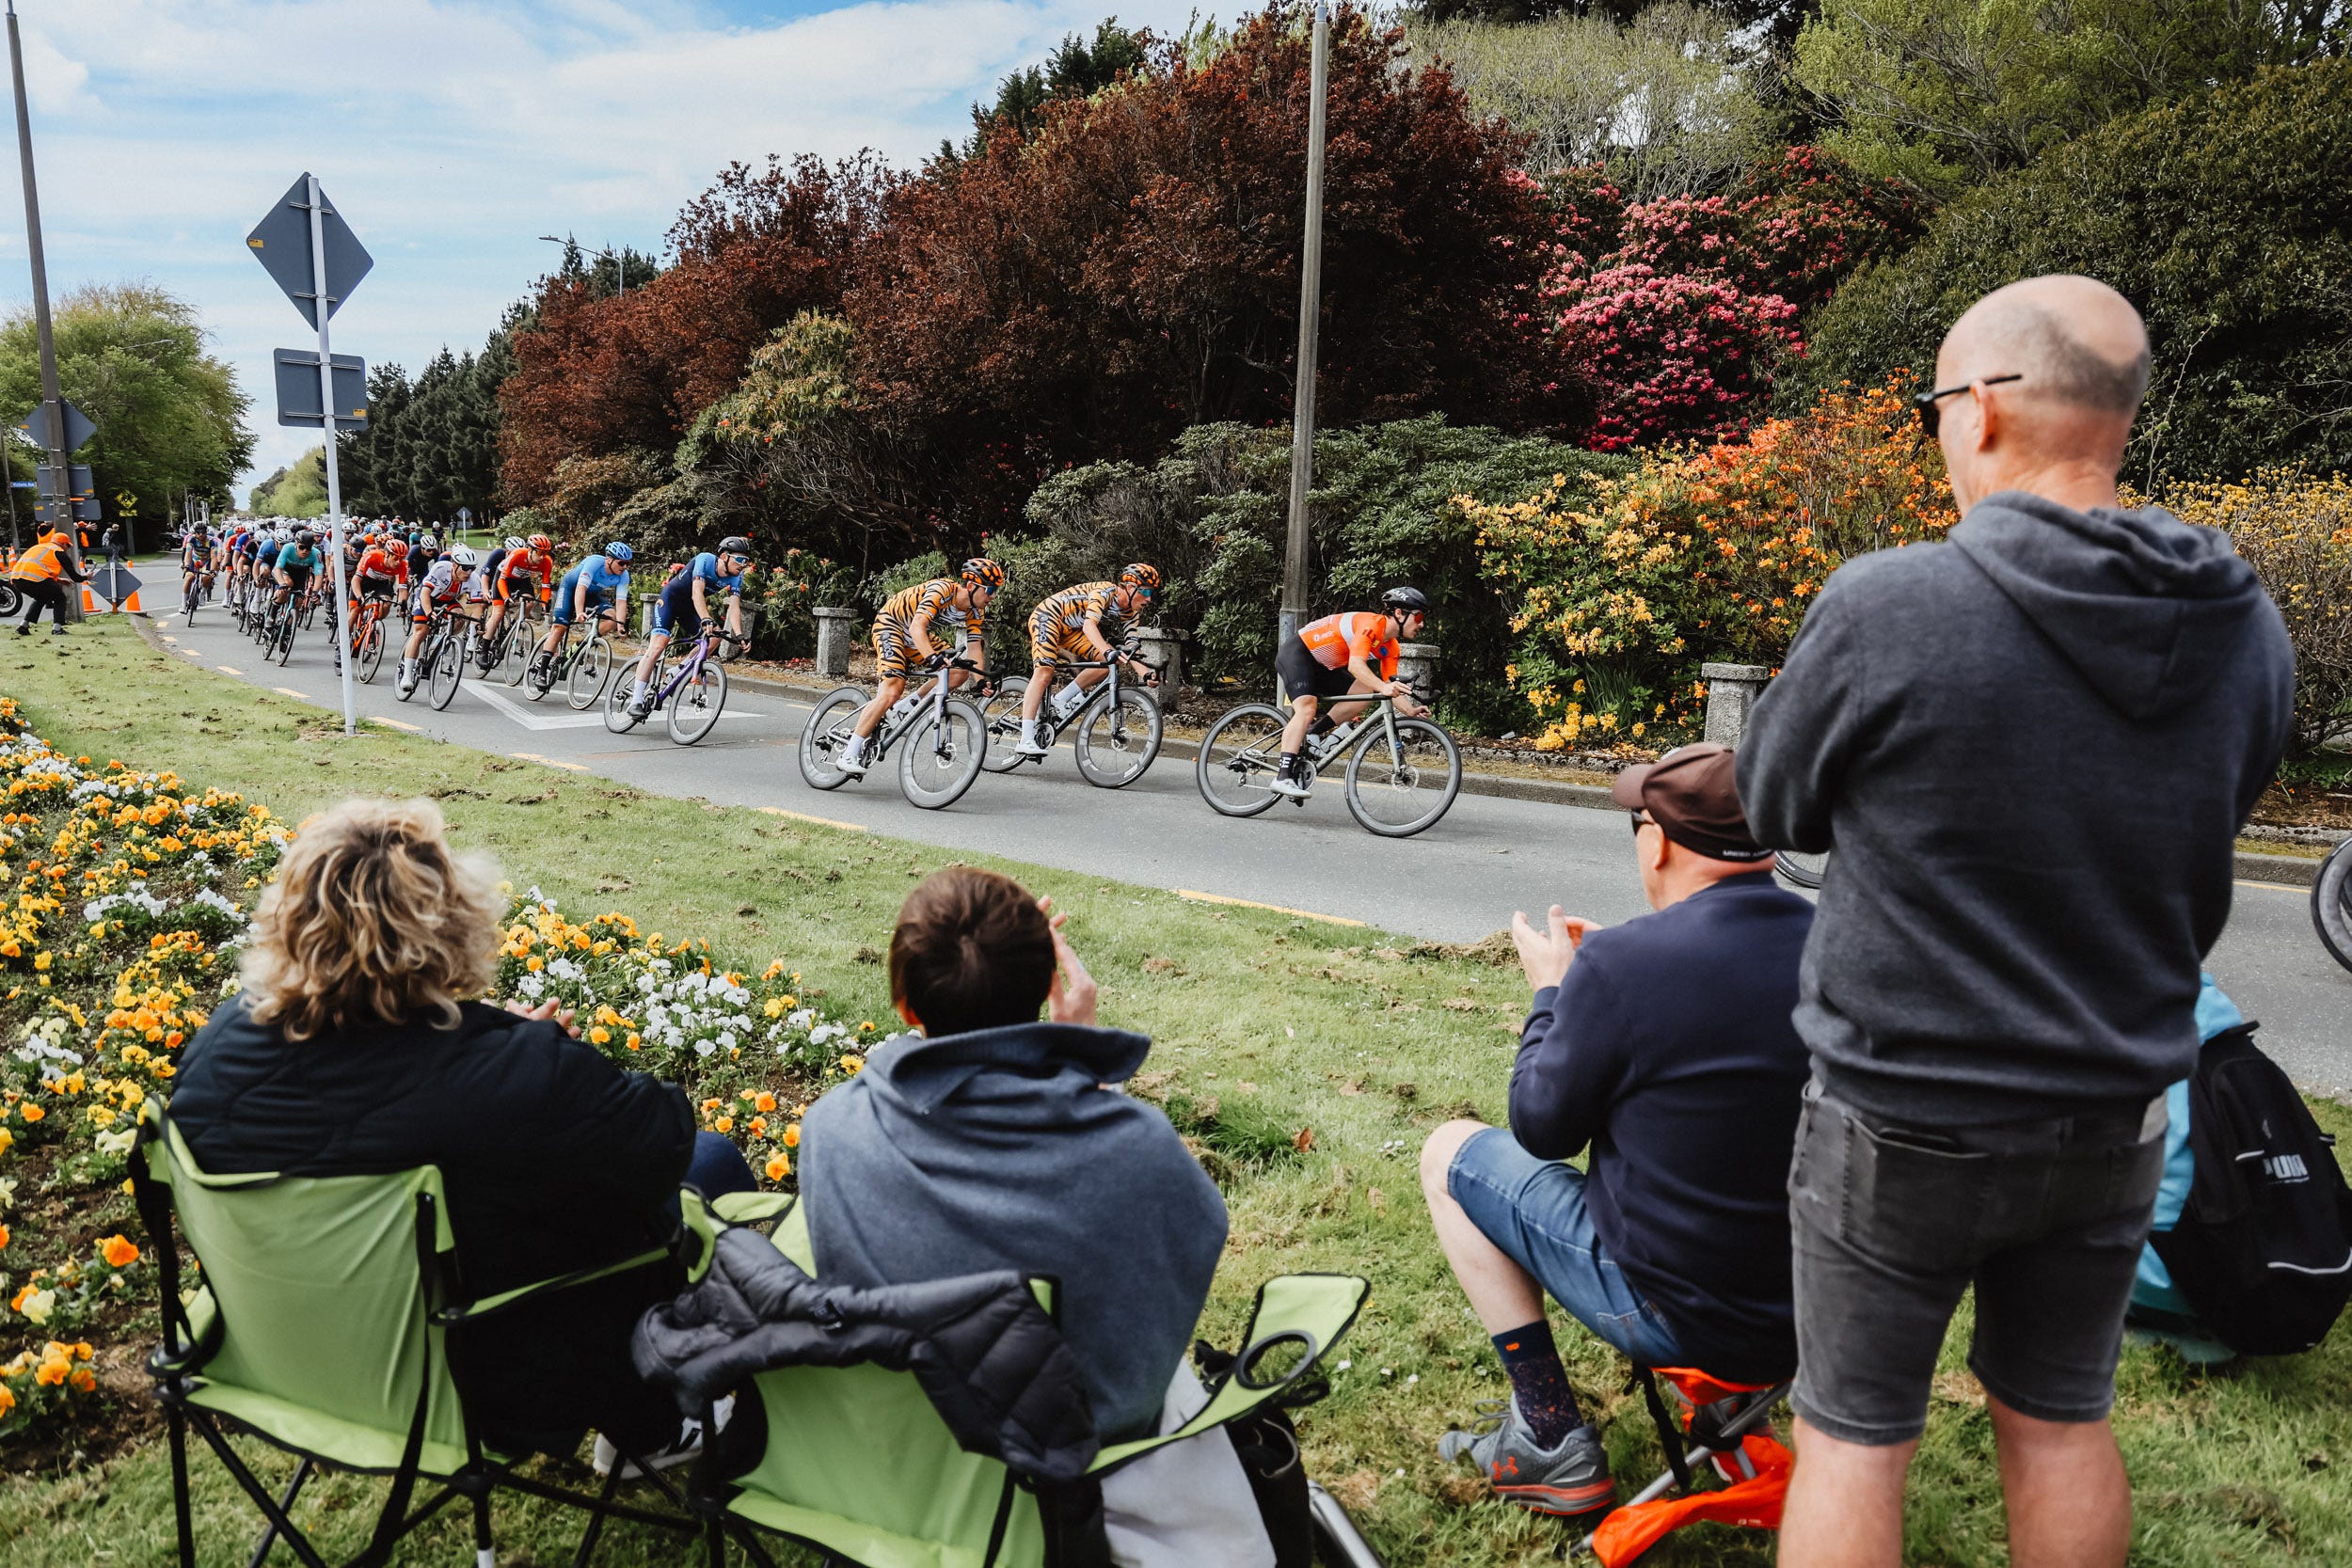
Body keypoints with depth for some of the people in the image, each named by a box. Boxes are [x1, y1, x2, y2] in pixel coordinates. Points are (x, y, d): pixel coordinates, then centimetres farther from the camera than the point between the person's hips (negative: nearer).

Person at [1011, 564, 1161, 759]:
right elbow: (1089, 625, -41)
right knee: (1044, 672, -25)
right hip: (1048, 617, -8)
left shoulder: (1130, 612, -3)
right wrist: (1108, 651, -56)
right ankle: (1025, 740, -31)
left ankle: (1062, 700, 0)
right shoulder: (1104, 593, -27)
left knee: (1107, 663, -11)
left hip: (1070, 629, 8)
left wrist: (1143, 672, -21)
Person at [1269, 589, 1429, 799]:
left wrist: (1409, 710, -21)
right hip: (1296, 653, -9)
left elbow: (1391, 687, -3)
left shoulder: (1391, 648, 2)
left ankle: (1307, 742, -9)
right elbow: (1355, 664, -37)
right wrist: (1383, 688, -51)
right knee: (1307, 709, -27)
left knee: (1365, 691, -10)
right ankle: (1283, 777, -29)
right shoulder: (1372, 624, -24)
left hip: (1324, 668, 9)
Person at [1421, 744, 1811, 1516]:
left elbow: (1543, 1128, -9)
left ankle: (1553, 1440, 13)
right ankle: (1735, 1381, 30)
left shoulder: (1621, 964, -23)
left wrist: (1551, 990, 6)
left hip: (1676, 1312, -6)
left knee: (1450, 1151, 11)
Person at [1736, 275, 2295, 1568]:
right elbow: (2196, 885, 7)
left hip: (1902, 1121, -4)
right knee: (2062, 1421, 21)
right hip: (2113, 1119, 5)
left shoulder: (1882, 608, -22)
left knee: (1854, 1437, 11)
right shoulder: (2246, 632, -5)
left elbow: (1775, 806, -6)